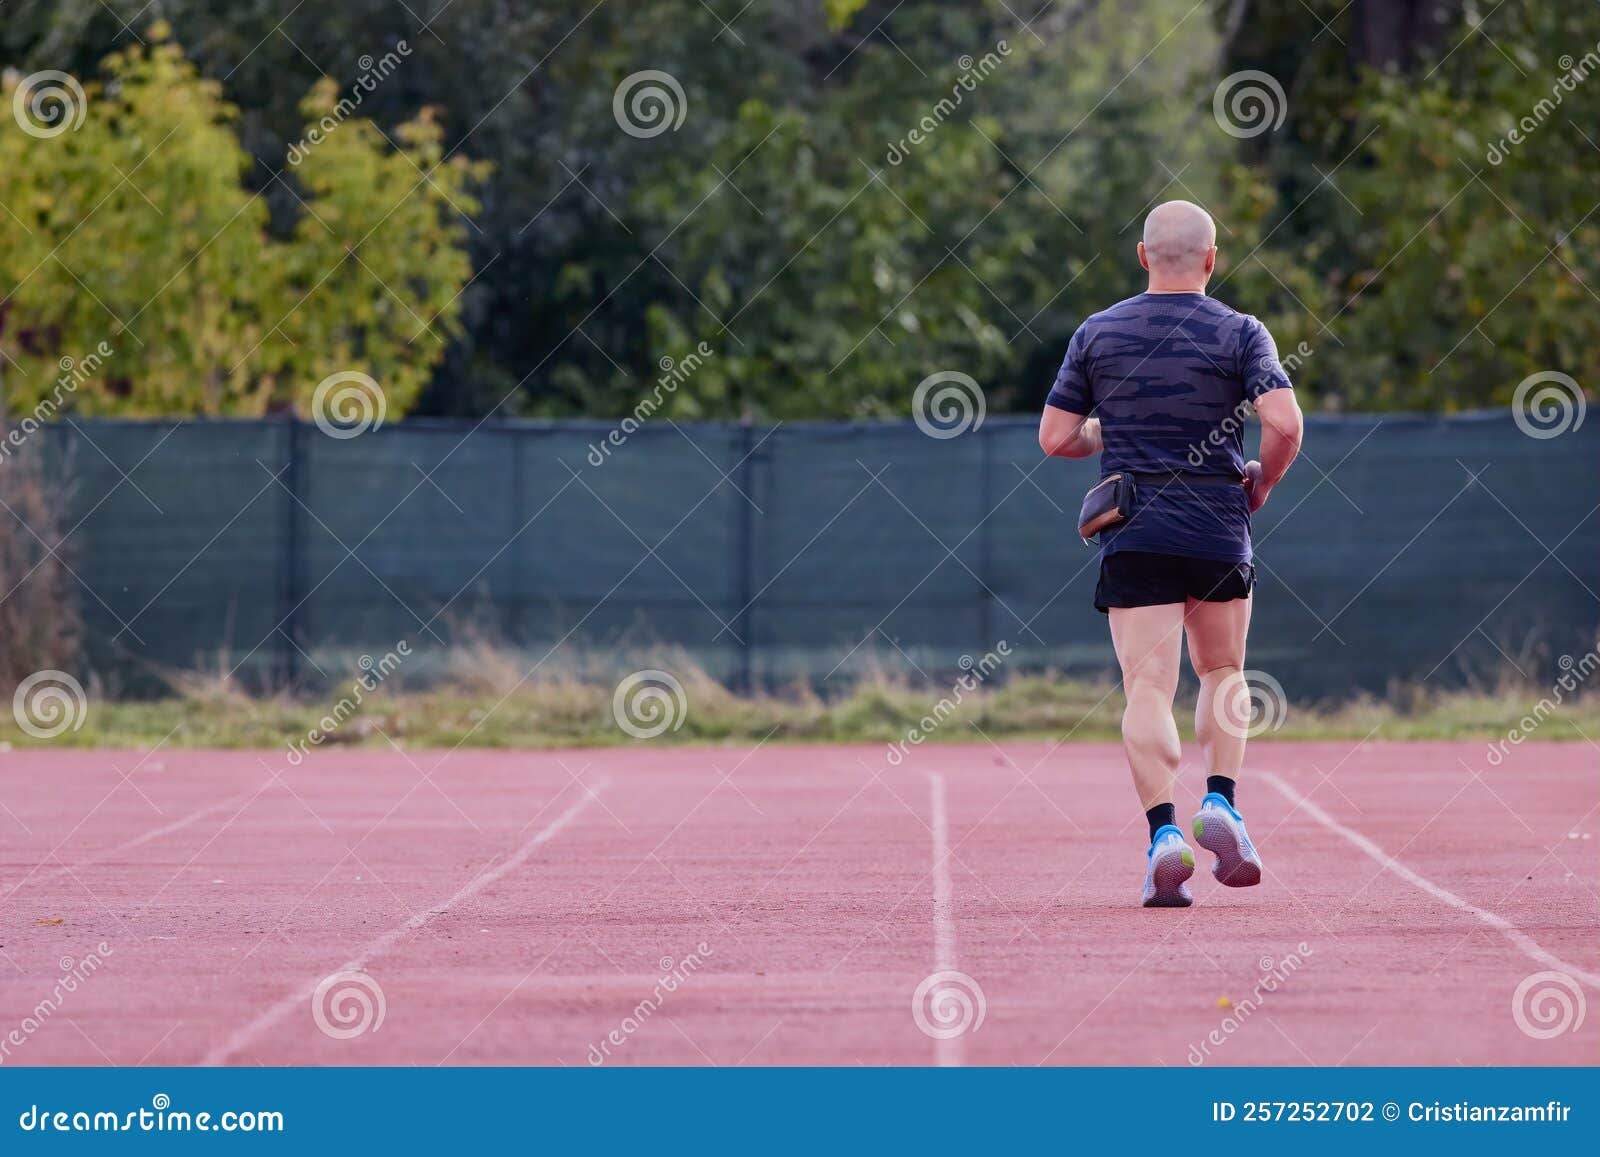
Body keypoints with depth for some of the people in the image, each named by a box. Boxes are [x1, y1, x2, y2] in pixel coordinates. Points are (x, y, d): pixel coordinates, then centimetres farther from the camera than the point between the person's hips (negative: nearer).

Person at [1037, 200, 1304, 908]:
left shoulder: (1097, 334, 5)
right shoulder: (1240, 333, -2)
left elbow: (1055, 437, 5)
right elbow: (1285, 425, -14)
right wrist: (1262, 481, 4)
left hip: (1133, 537, 0)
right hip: (1219, 532, 0)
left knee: (1148, 688, -4)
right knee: (1223, 674, 19)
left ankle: (1163, 830, -20)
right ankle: (1220, 804, 1)